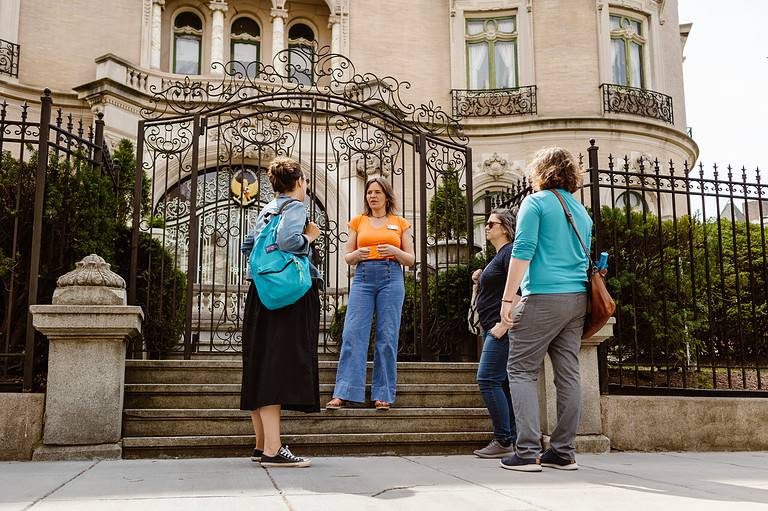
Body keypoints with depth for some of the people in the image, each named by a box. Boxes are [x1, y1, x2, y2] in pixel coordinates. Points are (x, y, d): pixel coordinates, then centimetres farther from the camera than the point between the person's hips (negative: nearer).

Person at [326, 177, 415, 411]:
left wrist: (394, 251, -10)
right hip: (363, 277, 1)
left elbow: (411, 259, 10)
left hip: (391, 278, -1)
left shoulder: (400, 223, 12)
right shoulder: (358, 221, 14)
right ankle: (343, 393, -9)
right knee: (353, 333, -9)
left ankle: (383, 395, 4)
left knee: (387, 337, -2)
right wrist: (357, 254, -10)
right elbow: (347, 257, 13)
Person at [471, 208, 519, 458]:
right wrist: (480, 280, 11)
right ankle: (513, 440, 11)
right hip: (492, 328, 11)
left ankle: (503, 441, -9)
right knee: (502, 383, 8)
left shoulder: (510, 252, -9)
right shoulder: (498, 255, 22)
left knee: (488, 379, -13)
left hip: (502, 327, -11)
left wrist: (504, 323, -23)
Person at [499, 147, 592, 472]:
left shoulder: (536, 202, -2)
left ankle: (528, 452, -9)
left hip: (543, 298, -7)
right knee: (568, 374, 7)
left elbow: (523, 252, -11)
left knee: (521, 370, -2)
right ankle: (563, 452, 11)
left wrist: (508, 298, -11)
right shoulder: (581, 211, 19)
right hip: (577, 299, 7)